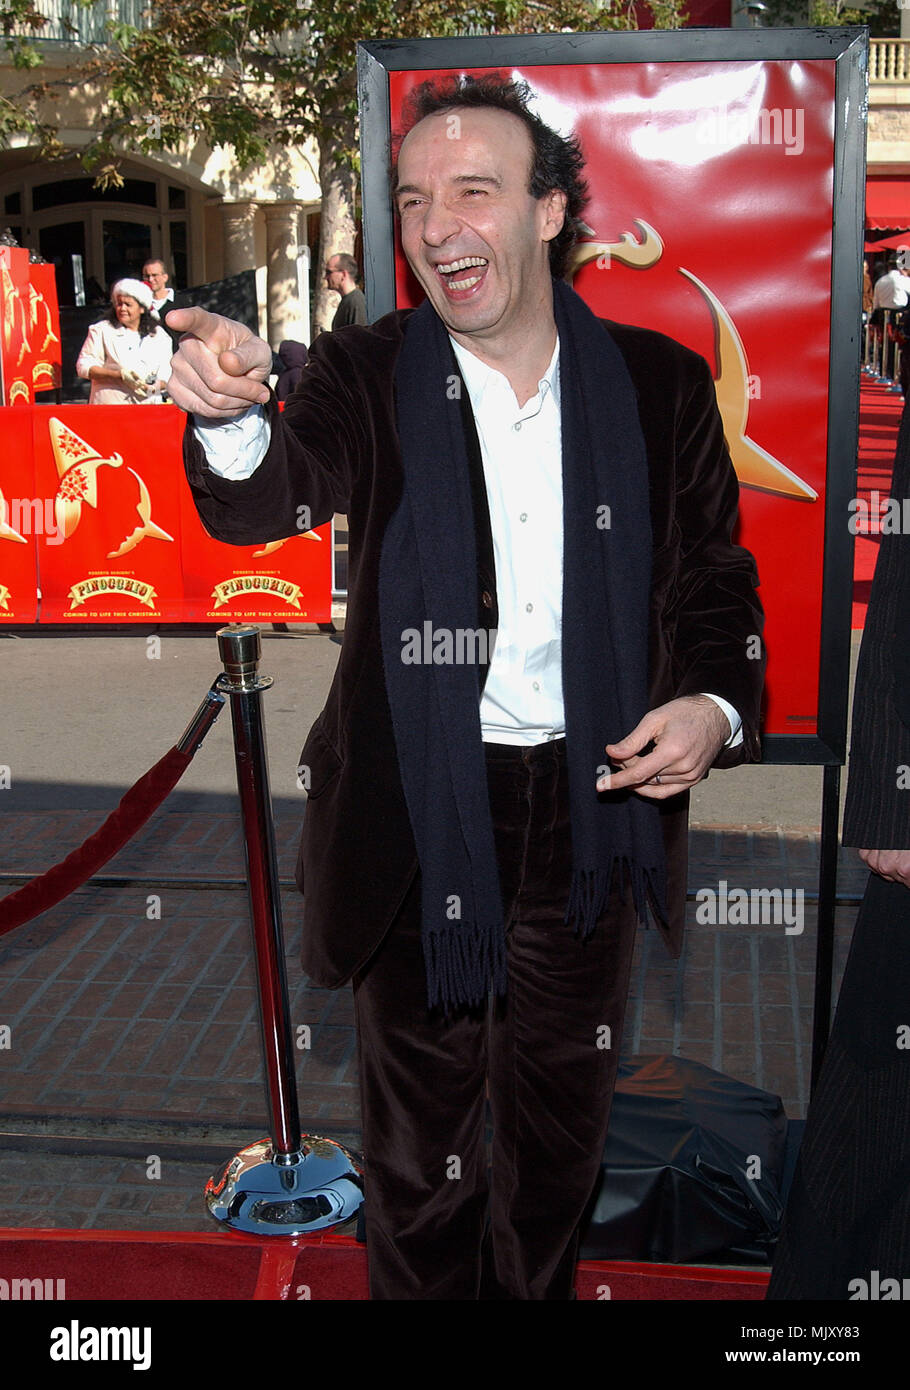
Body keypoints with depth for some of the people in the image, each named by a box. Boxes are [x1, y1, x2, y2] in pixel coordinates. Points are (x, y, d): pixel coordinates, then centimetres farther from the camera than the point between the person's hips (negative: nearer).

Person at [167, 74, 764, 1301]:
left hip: (591, 801, 2)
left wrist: (715, 705, -14)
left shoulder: (661, 384, -2)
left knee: (564, 1111, 21)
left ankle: (537, 1287, 47)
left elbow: (714, 577, 5)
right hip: (423, 810, -1)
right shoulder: (369, 379, -6)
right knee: (421, 1111, 15)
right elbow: (268, 502, -23)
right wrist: (232, 419, -46)